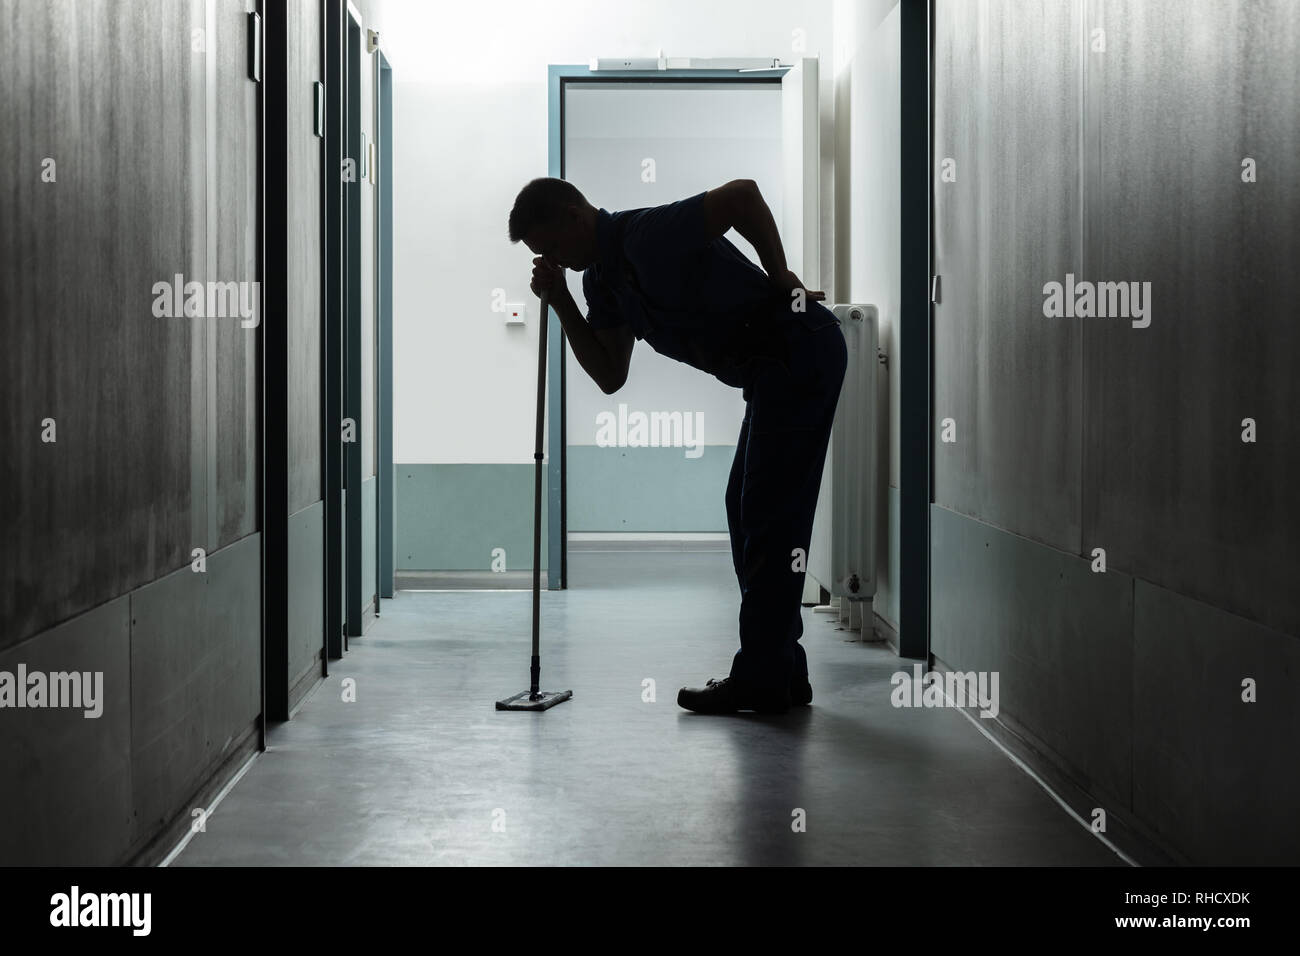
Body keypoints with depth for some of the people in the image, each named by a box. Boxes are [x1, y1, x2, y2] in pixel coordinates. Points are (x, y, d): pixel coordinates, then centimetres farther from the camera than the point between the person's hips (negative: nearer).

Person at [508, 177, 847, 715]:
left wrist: (779, 277, -16)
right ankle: (779, 672, 19)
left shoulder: (649, 236, -17)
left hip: (801, 350, -10)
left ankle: (761, 680, -3)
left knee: (771, 516, -8)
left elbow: (743, 194, -27)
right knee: (747, 510, 13)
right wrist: (560, 301, 4)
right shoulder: (602, 278, 13)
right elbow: (610, 376, 12)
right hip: (777, 369, 10)